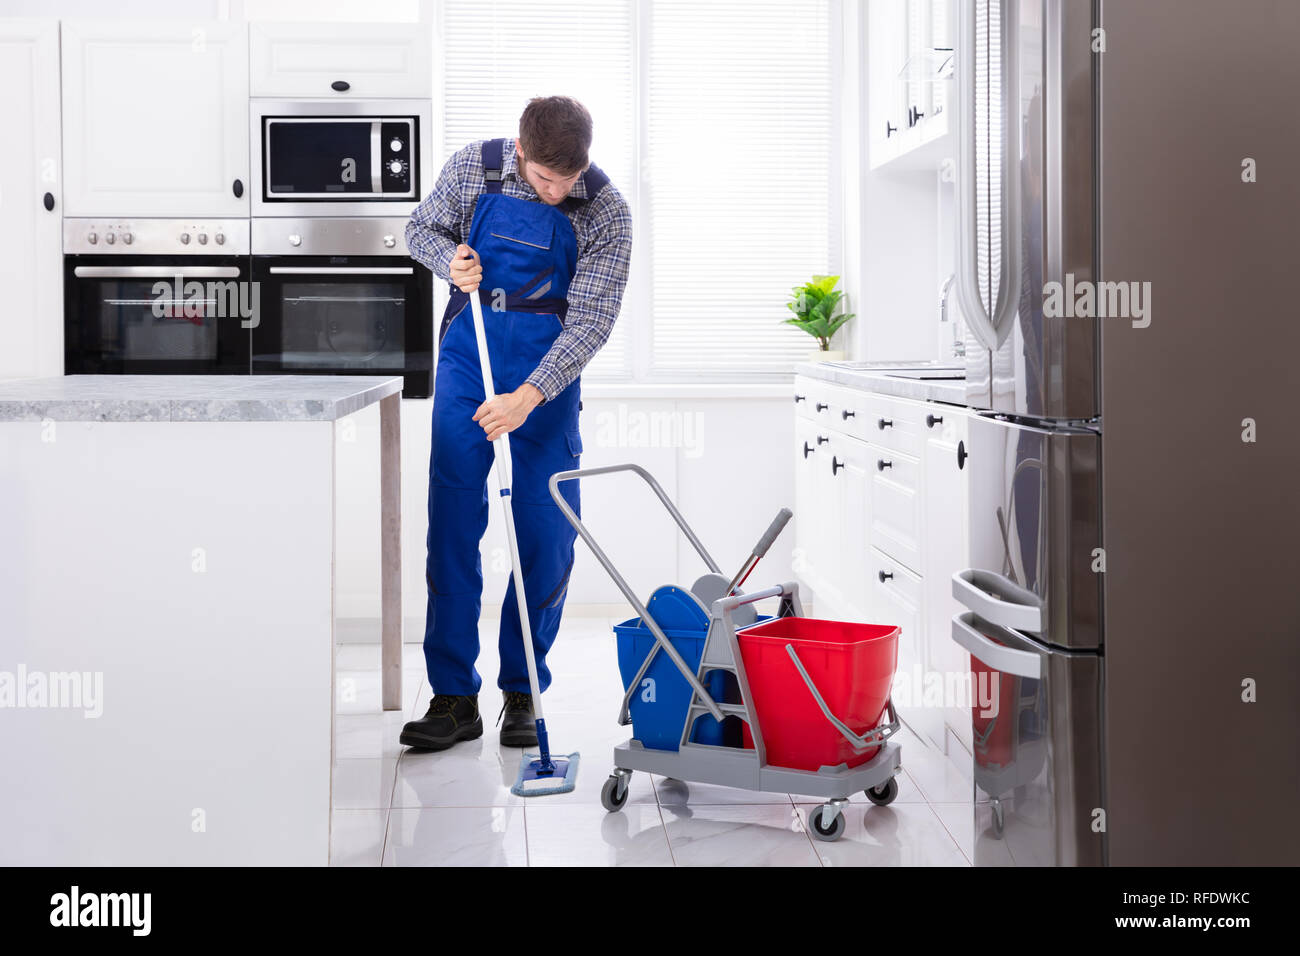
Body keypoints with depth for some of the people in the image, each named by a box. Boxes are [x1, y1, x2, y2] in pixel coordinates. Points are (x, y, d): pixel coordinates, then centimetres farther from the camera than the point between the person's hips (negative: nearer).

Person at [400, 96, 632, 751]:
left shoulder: (606, 212, -12)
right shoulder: (474, 167, -7)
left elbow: (591, 320, -15)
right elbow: (421, 229, 9)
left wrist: (528, 397, -26)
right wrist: (450, 258, -15)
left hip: (548, 369, -1)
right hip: (468, 354, 1)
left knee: (546, 534, -2)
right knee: (453, 523, -4)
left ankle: (524, 693, 12)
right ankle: (454, 698, 2)